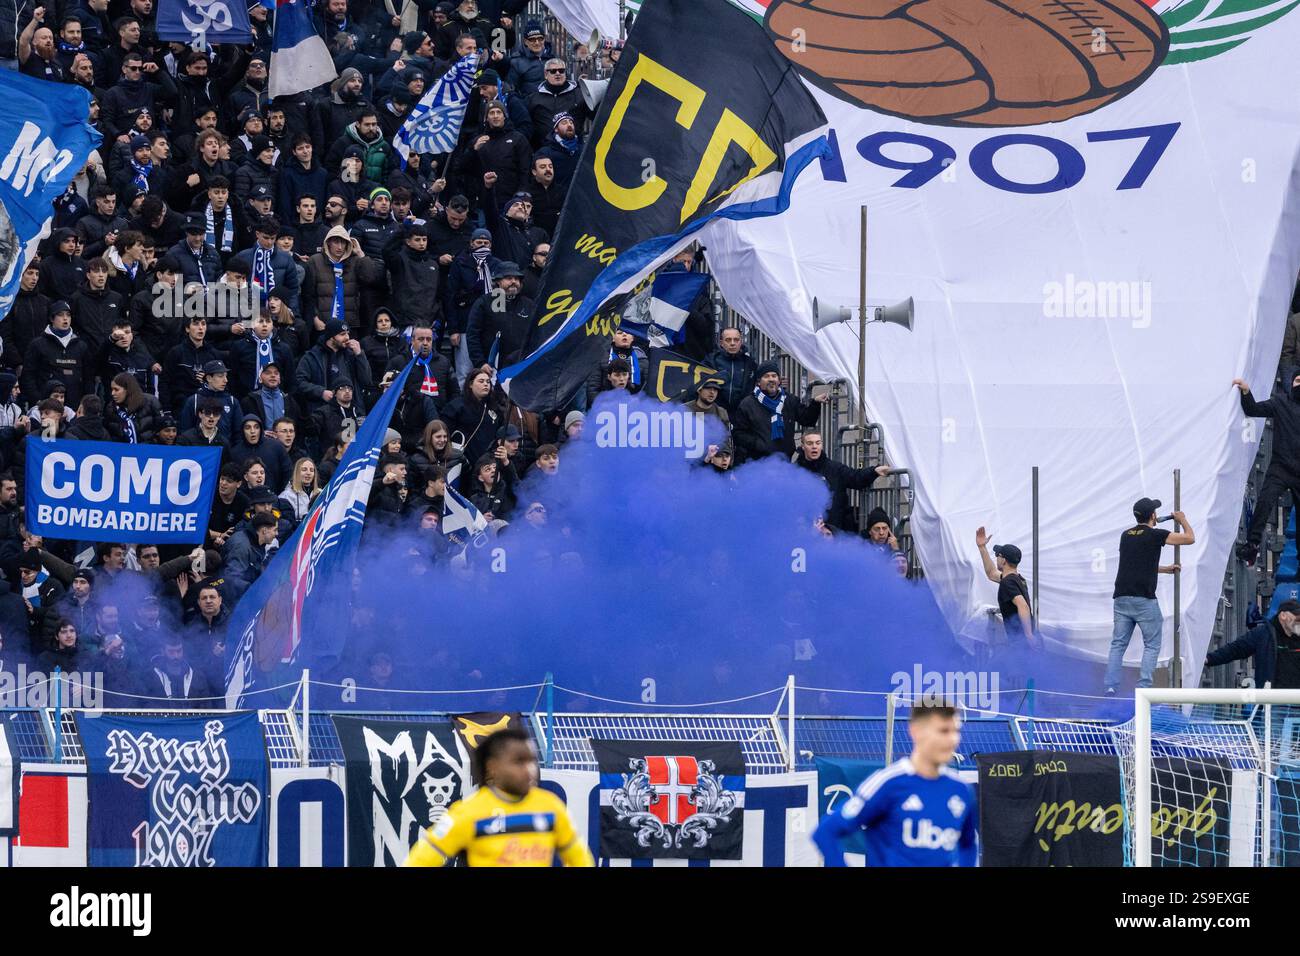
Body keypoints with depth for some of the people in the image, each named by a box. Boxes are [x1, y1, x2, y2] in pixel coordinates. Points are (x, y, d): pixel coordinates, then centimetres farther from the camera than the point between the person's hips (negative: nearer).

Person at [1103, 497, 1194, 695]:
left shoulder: (1126, 536, 15)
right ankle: (1143, 688, -5)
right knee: (1152, 645, 4)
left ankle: (1110, 686, -3)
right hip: (1144, 600, -5)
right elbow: (1190, 538, 4)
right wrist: (1183, 520, 23)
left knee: (1118, 644, 8)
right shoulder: (1155, 535, -4)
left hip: (1122, 597, 5)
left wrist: (1165, 569, 39)